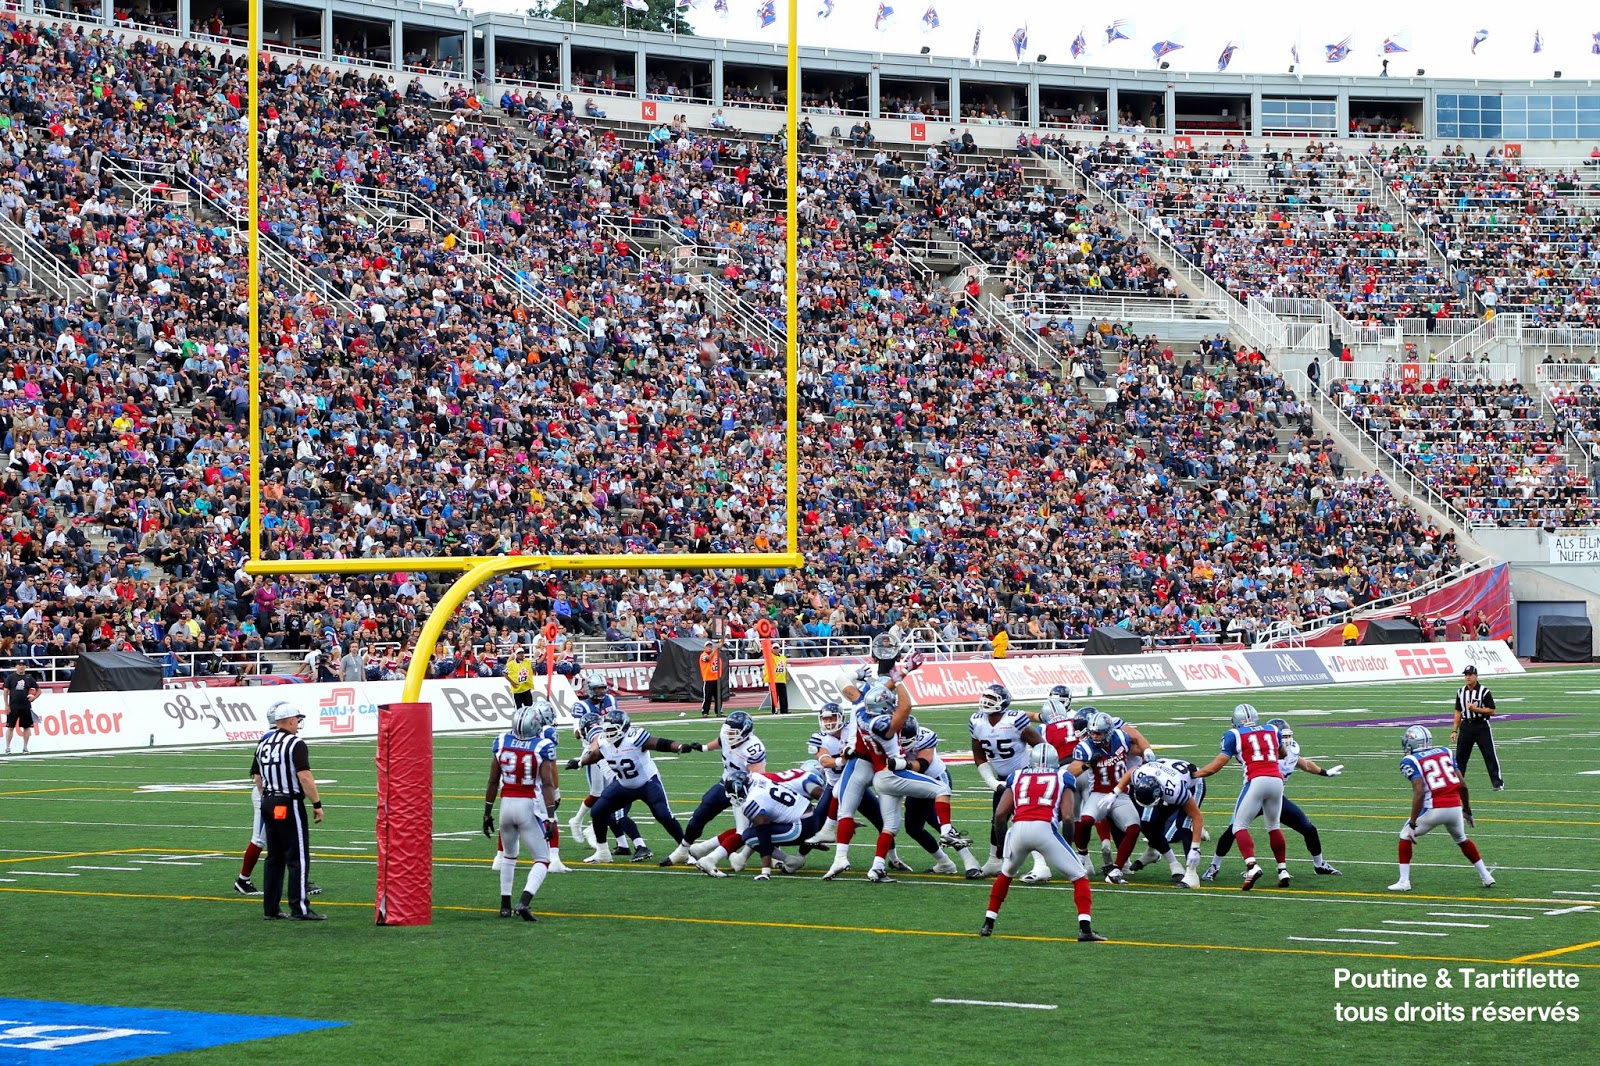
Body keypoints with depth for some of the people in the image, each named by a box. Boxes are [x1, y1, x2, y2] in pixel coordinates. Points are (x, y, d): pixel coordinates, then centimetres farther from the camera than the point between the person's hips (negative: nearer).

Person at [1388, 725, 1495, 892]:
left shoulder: (1411, 761, -2)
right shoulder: (1445, 752, 15)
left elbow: (1419, 792, -14)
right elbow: (1462, 785, 13)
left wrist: (1413, 823, -13)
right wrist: (1467, 809, 25)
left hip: (1434, 808, -5)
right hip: (1455, 806, 5)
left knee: (1405, 836, 16)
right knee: (1461, 839, 31)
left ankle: (1404, 881, 9)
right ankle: (1486, 876, 33)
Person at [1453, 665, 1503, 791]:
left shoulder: (1484, 691, -7)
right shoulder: (1460, 692, 9)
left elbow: (1491, 711, -9)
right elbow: (1458, 712, 14)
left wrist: (1475, 709, -20)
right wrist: (1454, 730, 11)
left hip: (1482, 726, -5)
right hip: (1466, 726, 5)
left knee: (1490, 755, -3)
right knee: (1460, 756, 6)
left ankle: (1498, 783, 2)